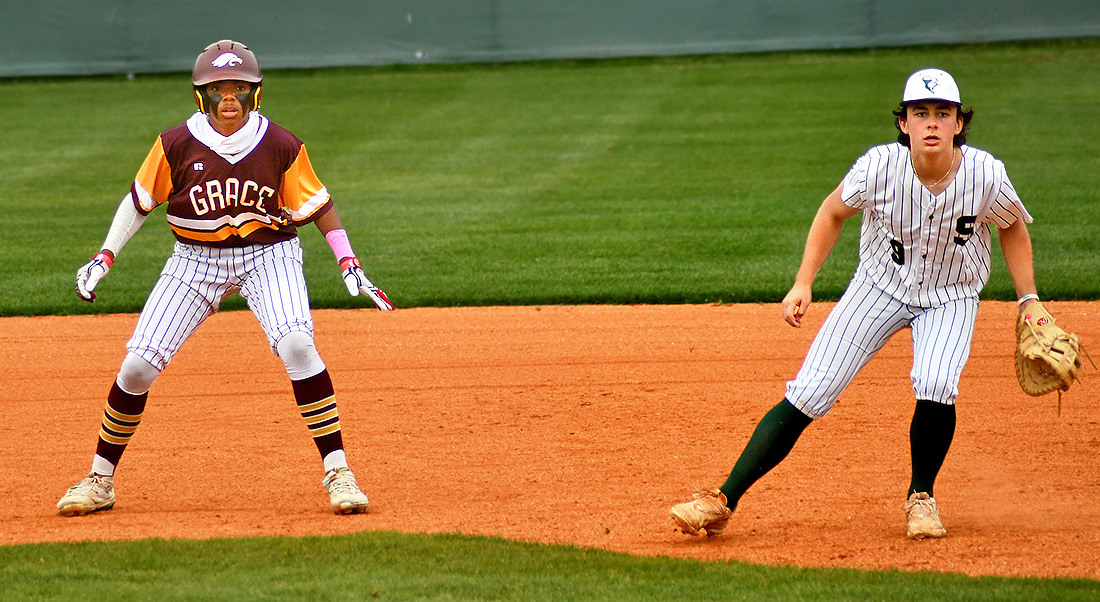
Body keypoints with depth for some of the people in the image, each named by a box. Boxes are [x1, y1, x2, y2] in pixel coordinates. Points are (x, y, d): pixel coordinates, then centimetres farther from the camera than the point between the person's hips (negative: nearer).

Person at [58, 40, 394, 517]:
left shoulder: (281, 146, -11)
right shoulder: (177, 144, -10)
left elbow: (317, 205, -1)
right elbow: (140, 200, 2)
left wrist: (348, 263, -11)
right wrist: (104, 258, -5)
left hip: (267, 255, -1)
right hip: (195, 260, 1)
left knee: (296, 345, -27)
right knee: (138, 365, -6)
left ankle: (337, 472, -18)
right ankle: (100, 479, 13)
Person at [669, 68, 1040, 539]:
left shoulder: (986, 176, -24)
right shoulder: (879, 167, -25)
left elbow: (1013, 227, -1)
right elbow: (833, 212, -4)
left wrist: (1029, 302, -3)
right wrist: (803, 283, -10)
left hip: (951, 298, 0)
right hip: (880, 287, 0)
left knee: (936, 387, -28)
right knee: (807, 395, -10)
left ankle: (921, 496, 0)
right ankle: (722, 502, -5)